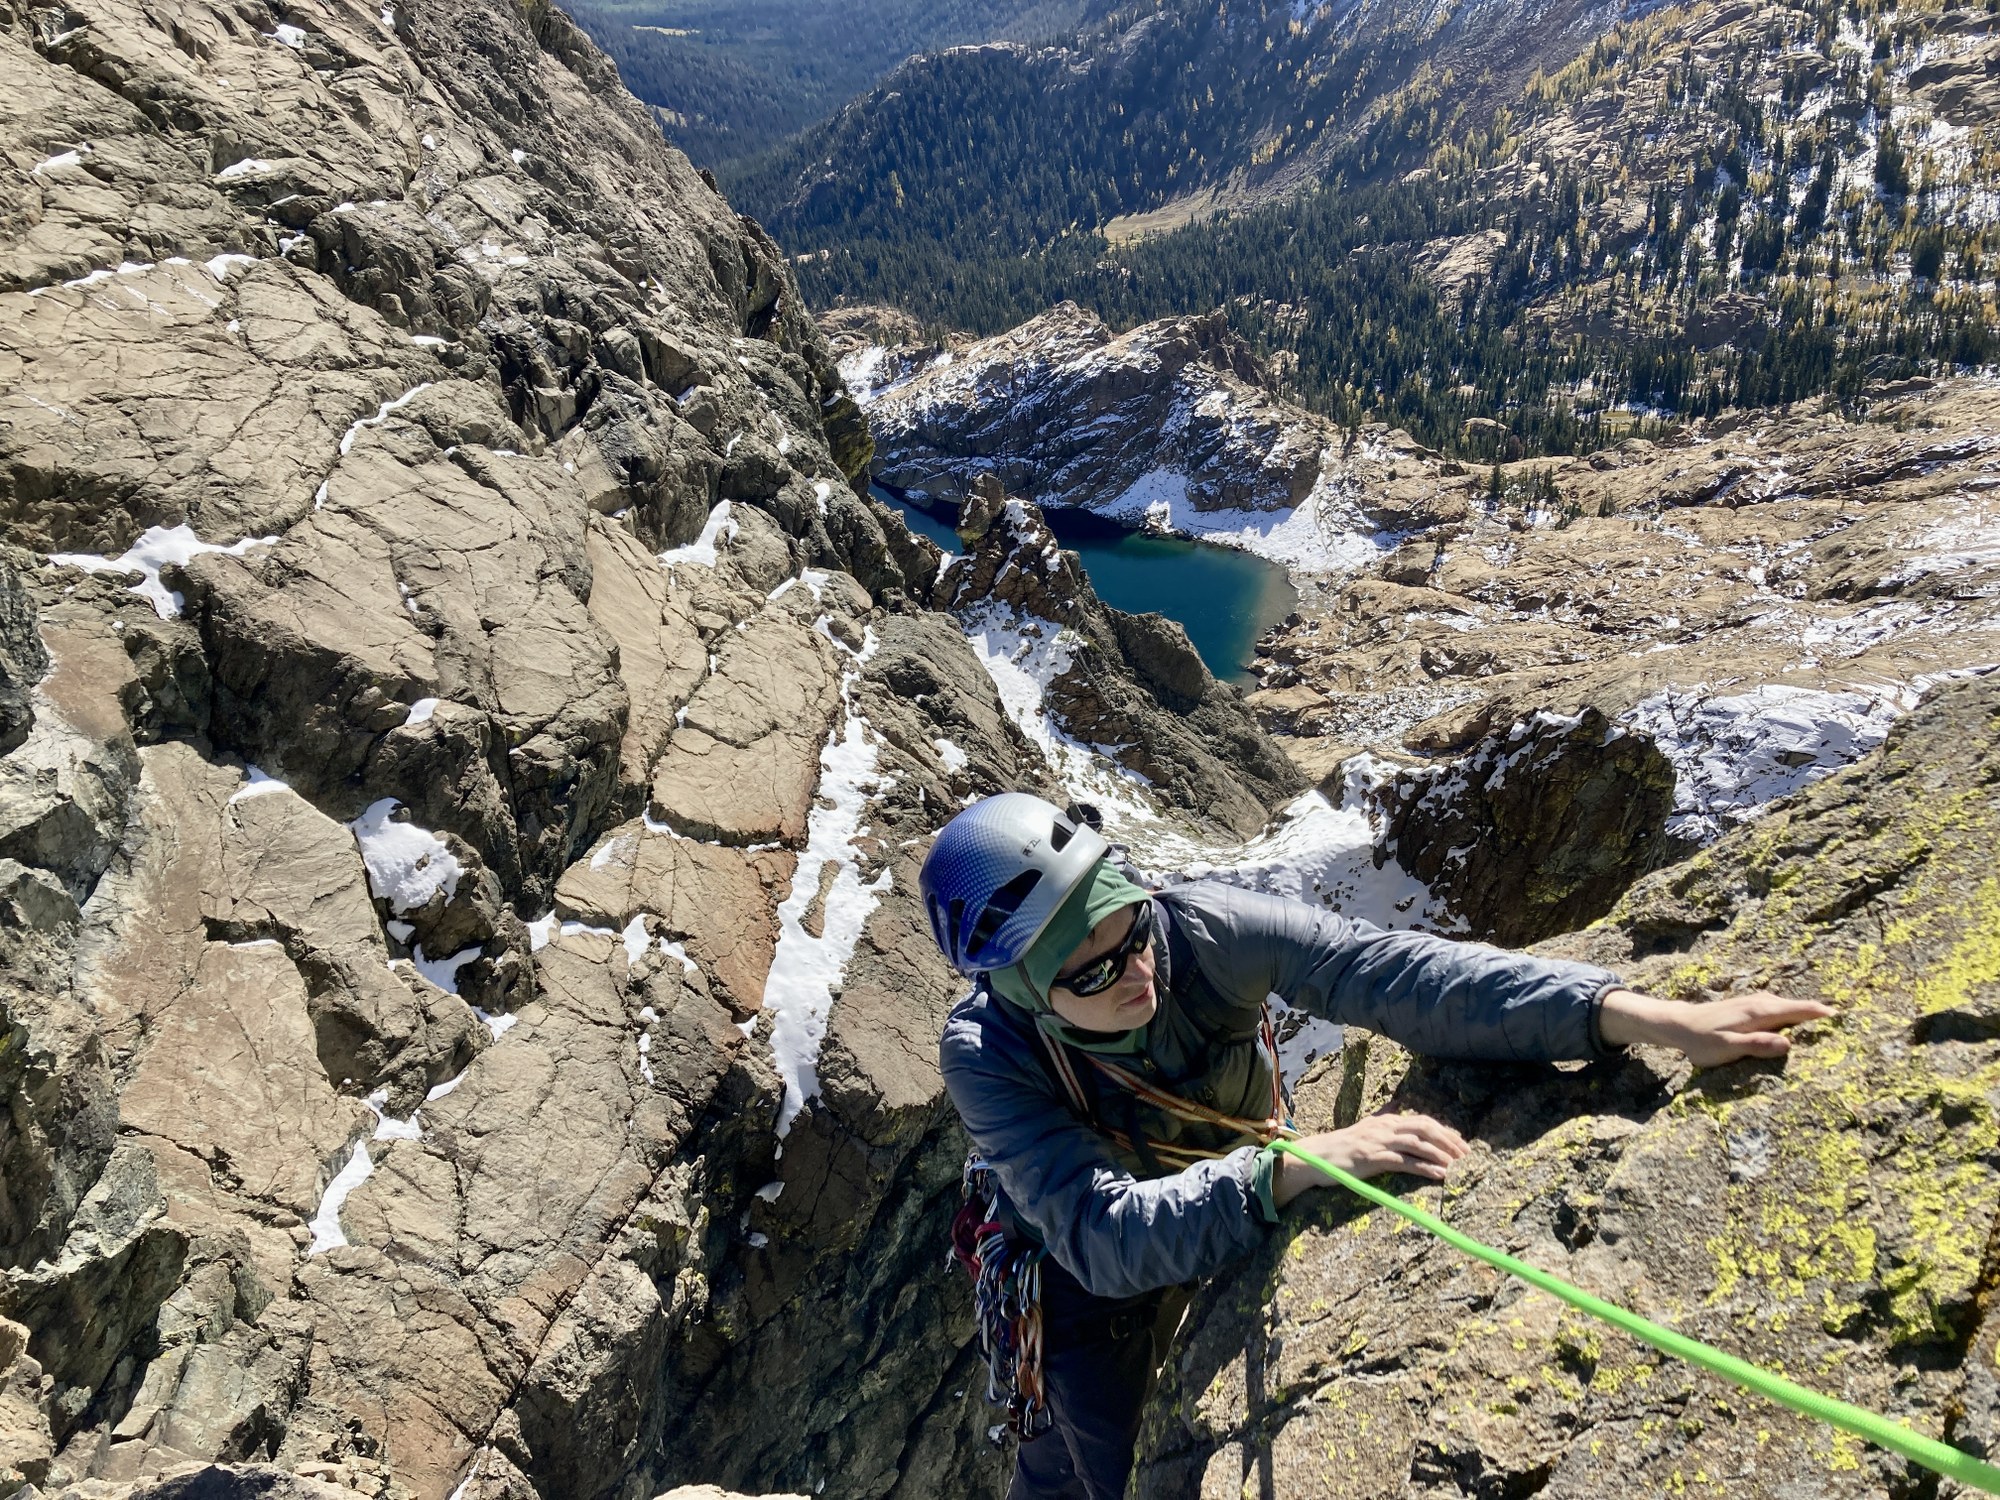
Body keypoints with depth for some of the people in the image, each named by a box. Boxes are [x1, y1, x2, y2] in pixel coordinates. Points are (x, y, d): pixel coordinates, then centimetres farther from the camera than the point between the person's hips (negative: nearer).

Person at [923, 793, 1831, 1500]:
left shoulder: (1196, 928, -33)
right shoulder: (987, 1058, -36)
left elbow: (1393, 974, -41)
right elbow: (1102, 1234, -44)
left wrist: (1648, 1018, -49)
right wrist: (1298, 1165, -55)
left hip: (1240, 1208, 3)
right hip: (1089, 1264, -3)